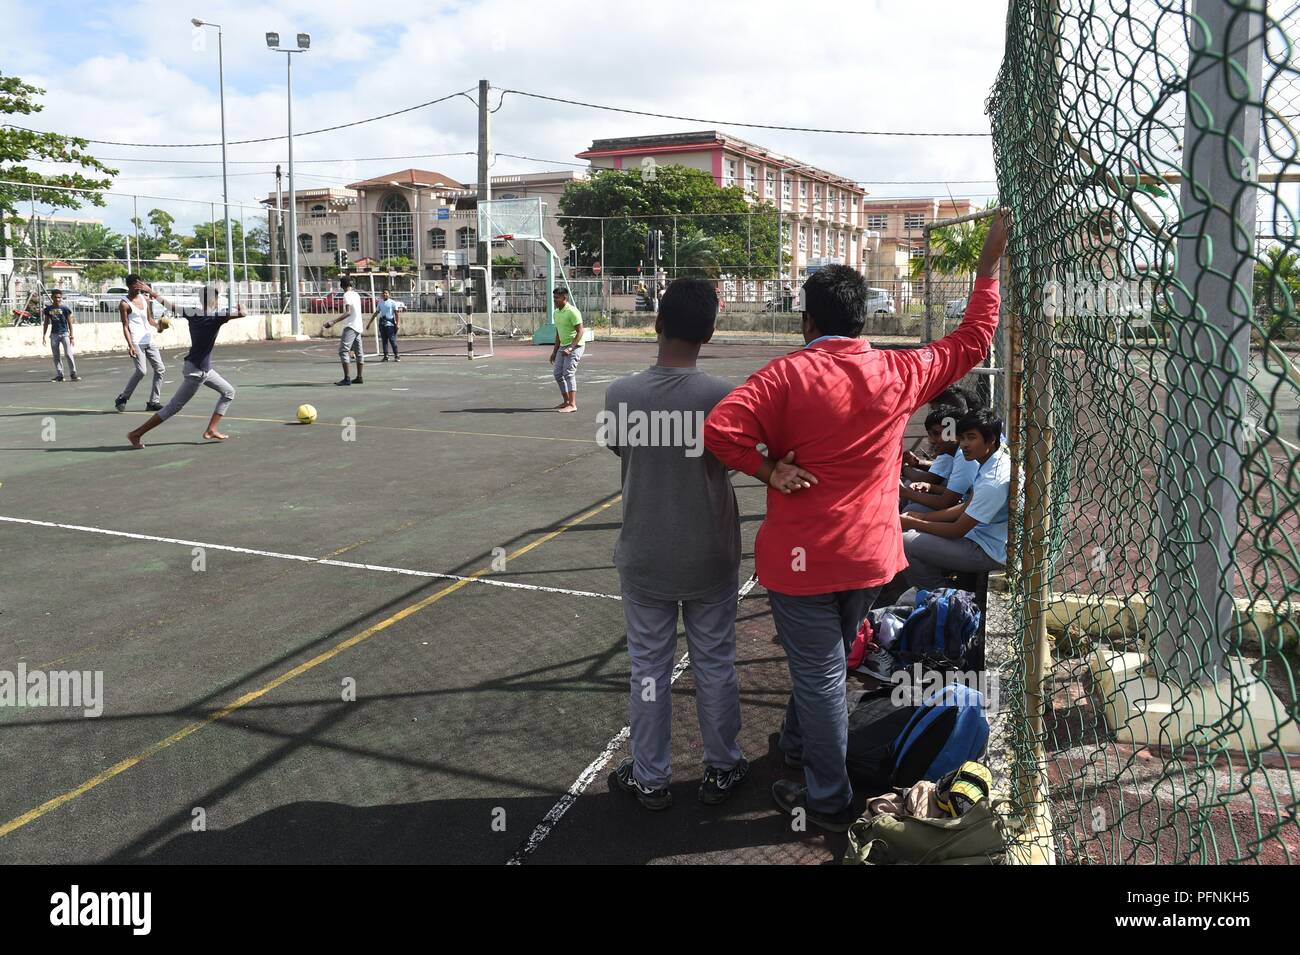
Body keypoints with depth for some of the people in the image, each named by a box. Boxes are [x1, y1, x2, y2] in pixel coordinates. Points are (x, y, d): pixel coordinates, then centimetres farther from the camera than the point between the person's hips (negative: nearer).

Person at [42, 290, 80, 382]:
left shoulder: (65, 308, -3)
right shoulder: (48, 309, 6)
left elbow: (70, 322, 0)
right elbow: (46, 323, 13)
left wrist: (71, 335, -6)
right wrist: (43, 335, 10)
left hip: (64, 333, -4)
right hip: (54, 334, 4)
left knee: (68, 354, -10)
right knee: (56, 356, 6)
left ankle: (74, 374, -7)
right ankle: (59, 375, 11)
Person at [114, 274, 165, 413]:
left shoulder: (145, 299, 14)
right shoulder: (124, 304, -5)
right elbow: (125, 327, -8)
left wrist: (158, 324, 1)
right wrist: (130, 346, -18)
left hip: (149, 340, 7)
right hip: (136, 342, -7)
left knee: (160, 369, 1)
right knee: (140, 371, -17)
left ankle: (154, 402, 7)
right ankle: (122, 399, -1)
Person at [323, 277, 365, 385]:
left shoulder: (347, 295, -12)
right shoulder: (356, 294, 14)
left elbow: (348, 312, -24)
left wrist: (334, 321, -31)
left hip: (350, 326, -9)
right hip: (358, 326, 9)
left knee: (343, 351, -12)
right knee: (359, 352, 12)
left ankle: (347, 378, -19)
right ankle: (359, 377, 17)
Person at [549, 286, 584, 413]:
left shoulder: (572, 312, -16)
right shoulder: (557, 313, 12)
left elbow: (580, 332, -18)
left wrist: (570, 348, -26)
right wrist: (554, 351, 18)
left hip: (575, 346, -9)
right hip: (563, 347, 9)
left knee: (568, 373, -15)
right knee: (558, 374, 7)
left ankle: (572, 404, -15)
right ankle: (566, 401, 19)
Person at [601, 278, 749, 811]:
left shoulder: (620, 394, -12)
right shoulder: (722, 397, -16)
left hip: (643, 560, 1)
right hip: (709, 560, 0)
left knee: (649, 667, 13)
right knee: (714, 665, 15)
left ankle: (649, 778, 25)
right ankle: (721, 771, 29)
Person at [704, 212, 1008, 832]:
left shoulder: (789, 374, -15)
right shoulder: (901, 374, -2)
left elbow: (720, 428, -28)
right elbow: (971, 343, 13)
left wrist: (767, 469, -14)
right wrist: (988, 267, 20)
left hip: (803, 557, -5)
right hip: (870, 554, 5)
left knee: (819, 675, 6)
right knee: (825, 660, 25)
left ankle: (830, 803, 18)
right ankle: (798, 746, 46)